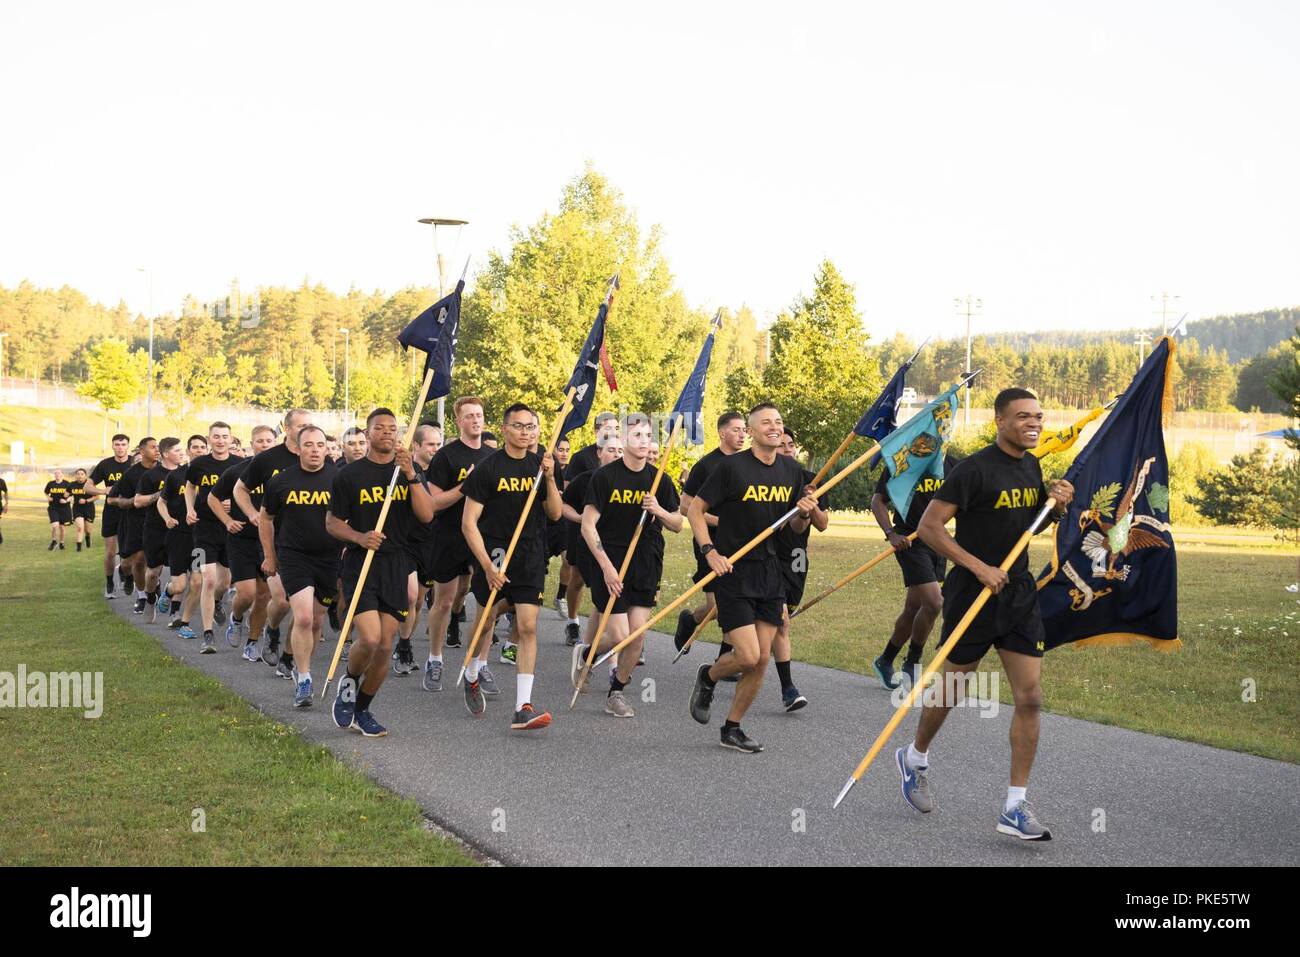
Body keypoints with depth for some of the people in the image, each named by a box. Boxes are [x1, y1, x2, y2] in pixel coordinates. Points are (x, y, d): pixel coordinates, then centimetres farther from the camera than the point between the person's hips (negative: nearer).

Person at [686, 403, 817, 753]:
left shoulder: (792, 470, 7)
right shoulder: (731, 466, -10)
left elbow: (795, 528, 16)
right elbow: (696, 509, -5)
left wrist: (804, 514, -6)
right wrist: (709, 551, -15)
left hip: (770, 571, 6)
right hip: (733, 571, -6)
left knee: (761, 661, 6)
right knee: (747, 656, -12)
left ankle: (732, 729, 21)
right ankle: (707, 677, 21)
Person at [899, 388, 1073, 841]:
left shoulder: (1031, 467, 8)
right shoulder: (975, 469, -15)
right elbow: (928, 526, -19)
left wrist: (1057, 503, 1)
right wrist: (979, 567, -24)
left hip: (1019, 593, 6)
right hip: (972, 594, -6)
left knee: (1030, 697, -2)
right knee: (951, 689, 9)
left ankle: (1015, 808, 2)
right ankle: (915, 758, 38)